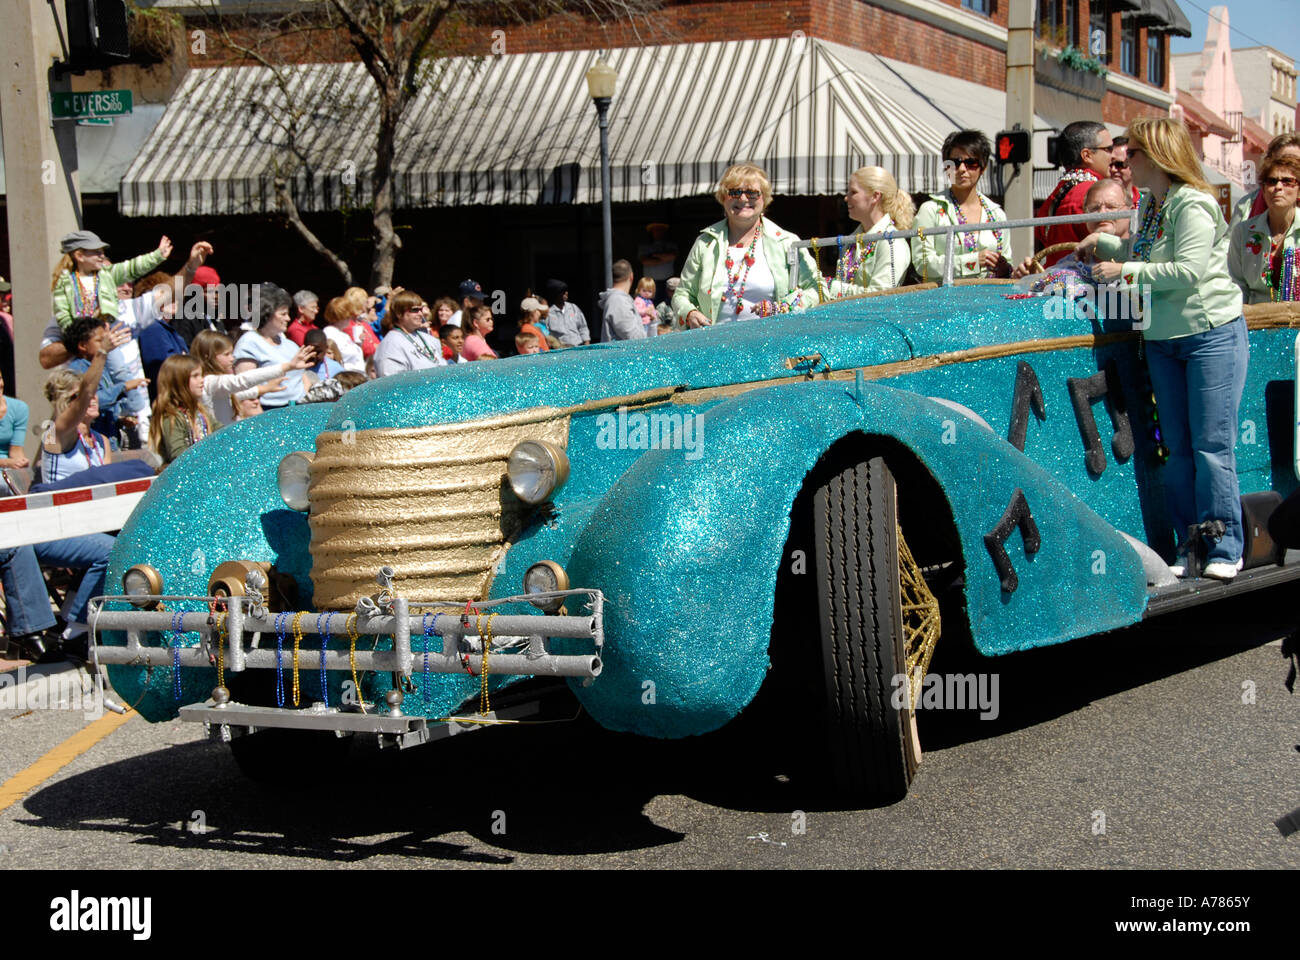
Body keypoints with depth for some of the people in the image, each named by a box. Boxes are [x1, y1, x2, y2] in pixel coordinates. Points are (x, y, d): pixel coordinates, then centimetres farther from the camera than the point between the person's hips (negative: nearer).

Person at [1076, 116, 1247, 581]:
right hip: (1163, 340, 8)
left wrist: (1126, 272, -18)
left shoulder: (1193, 205, -15)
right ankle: (1189, 547, 14)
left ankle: (1224, 549, 1)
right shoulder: (1152, 205, 10)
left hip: (1212, 334, -8)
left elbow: (1188, 272, -24)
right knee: (1177, 449, 8)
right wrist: (1103, 243, 21)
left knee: (1211, 446, -7)